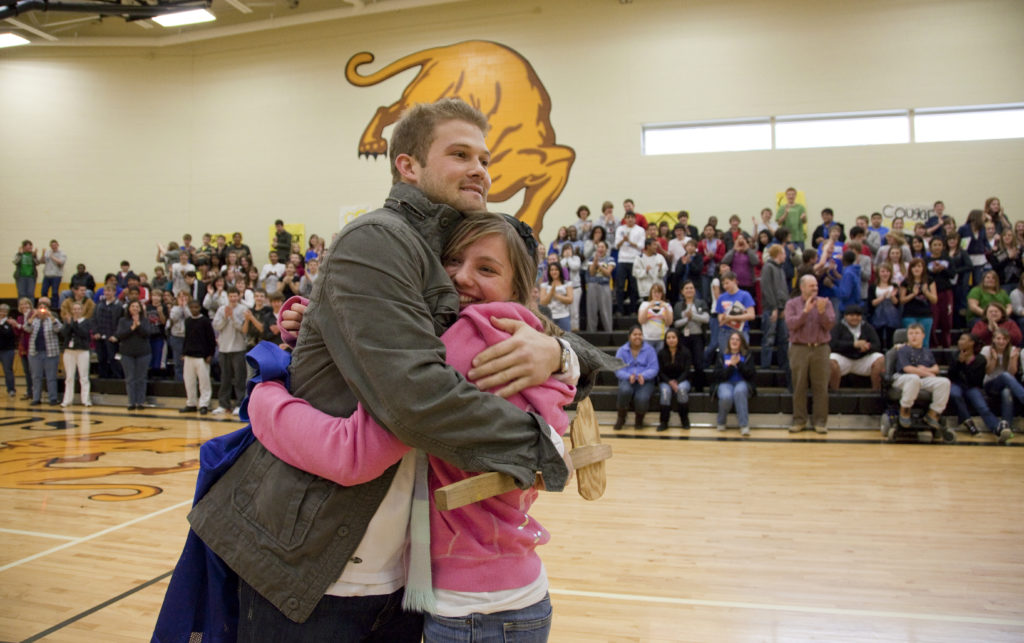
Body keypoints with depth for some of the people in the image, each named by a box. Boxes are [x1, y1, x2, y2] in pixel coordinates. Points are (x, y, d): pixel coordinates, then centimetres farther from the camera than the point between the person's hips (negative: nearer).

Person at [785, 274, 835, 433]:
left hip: (820, 348, 1)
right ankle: (799, 420, 11)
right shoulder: (792, 304, 5)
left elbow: (830, 325, -3)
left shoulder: (825, 303, 7)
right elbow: (790, 324, -8)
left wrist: (822, 312, -19)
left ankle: (820, 421, 8)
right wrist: (805, 311, -17)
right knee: (799, 386, 3)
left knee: (821, 386, 1)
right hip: (799, 349, 0)